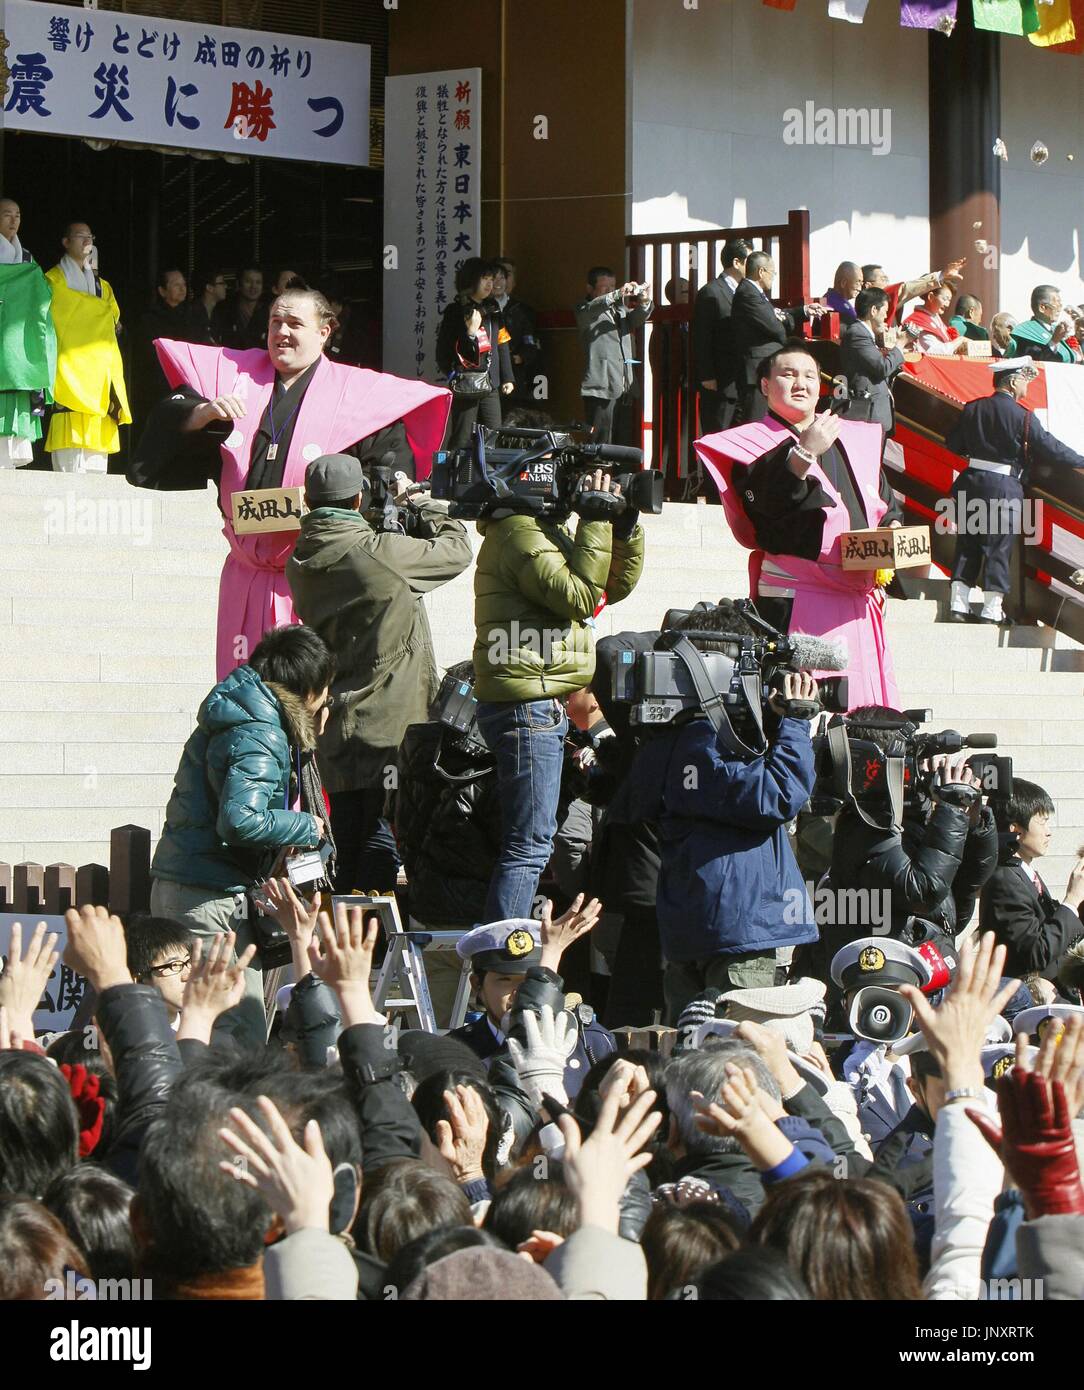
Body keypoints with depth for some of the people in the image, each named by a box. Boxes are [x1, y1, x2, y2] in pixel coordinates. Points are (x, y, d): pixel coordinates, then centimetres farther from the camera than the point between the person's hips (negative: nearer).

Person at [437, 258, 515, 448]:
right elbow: (443, 353, -6)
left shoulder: (492, 310, 15)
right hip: (465, 387, -6)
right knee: (462, 440, -6)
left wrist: (508, 378, 13)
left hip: (490, 386, 6)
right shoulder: (455, 312, -2)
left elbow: (502, 346, 18)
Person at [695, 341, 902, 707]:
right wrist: (803, 454, -22)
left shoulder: (854, 439, 20)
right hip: (795, 605, -6)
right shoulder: (753, 445, 3)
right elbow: (762, 506, -16)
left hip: (857, 605, 6)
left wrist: (892, 530, 4)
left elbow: (888, 506, 25)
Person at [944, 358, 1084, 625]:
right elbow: (1050, 449, -8)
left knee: (966, 545, 11)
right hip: (1004, 488, -5)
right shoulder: (1022, 416, -11)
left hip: (972, 482, 5)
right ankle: (992, 610, 3)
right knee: (999, 548, 2)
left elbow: (953, 443, 12)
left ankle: (958, 605, 10)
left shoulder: (972, 409, 4)